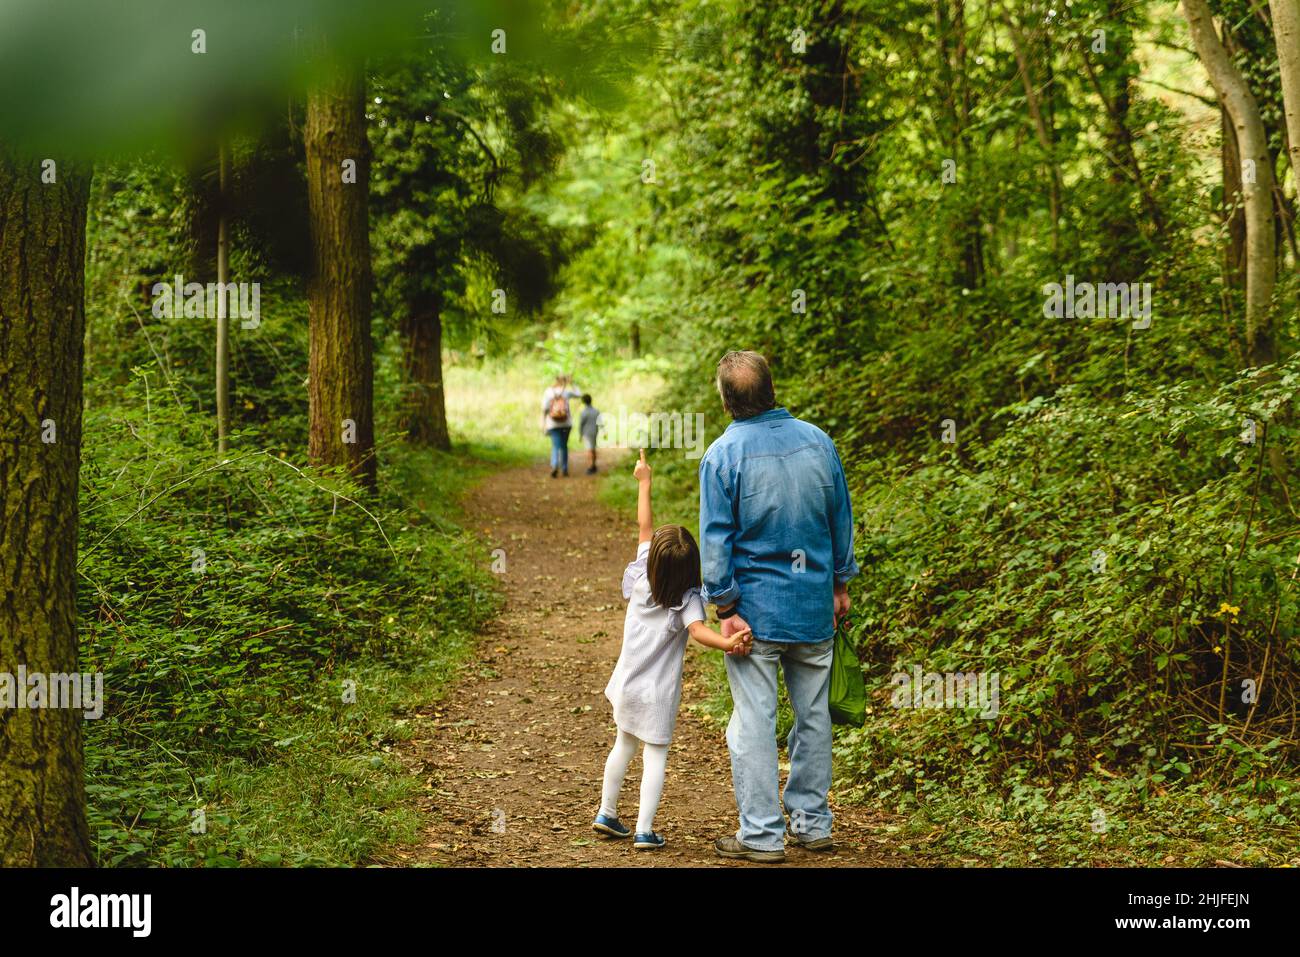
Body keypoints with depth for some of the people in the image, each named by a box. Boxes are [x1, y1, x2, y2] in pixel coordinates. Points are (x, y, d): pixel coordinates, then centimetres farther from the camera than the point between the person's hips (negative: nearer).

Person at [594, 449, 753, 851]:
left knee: (623, 745, 22)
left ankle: (606, 814, 31)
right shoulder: (687, 599, -18)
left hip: (626, 684, 5)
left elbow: (643, 527, 6)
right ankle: (645, 831, -3)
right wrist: (727, 643, -54)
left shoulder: (643, 578, -5)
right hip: (658, 693, -5)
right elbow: (698, 630, -37)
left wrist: (644, 482, 14)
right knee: (655, 757, 1)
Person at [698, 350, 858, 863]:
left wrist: (725, 608, -6)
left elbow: (716, 540, -12)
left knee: (754, 721, 2)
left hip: (756, 608, -4)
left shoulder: (723, 455, -12)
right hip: (815, 607, 4)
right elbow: (841, 519, 9)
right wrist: (840, 583, 20)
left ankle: (762, 834, 5)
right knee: (813, 715, 14)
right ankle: (813, 822, 23)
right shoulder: (816, 441, 1)